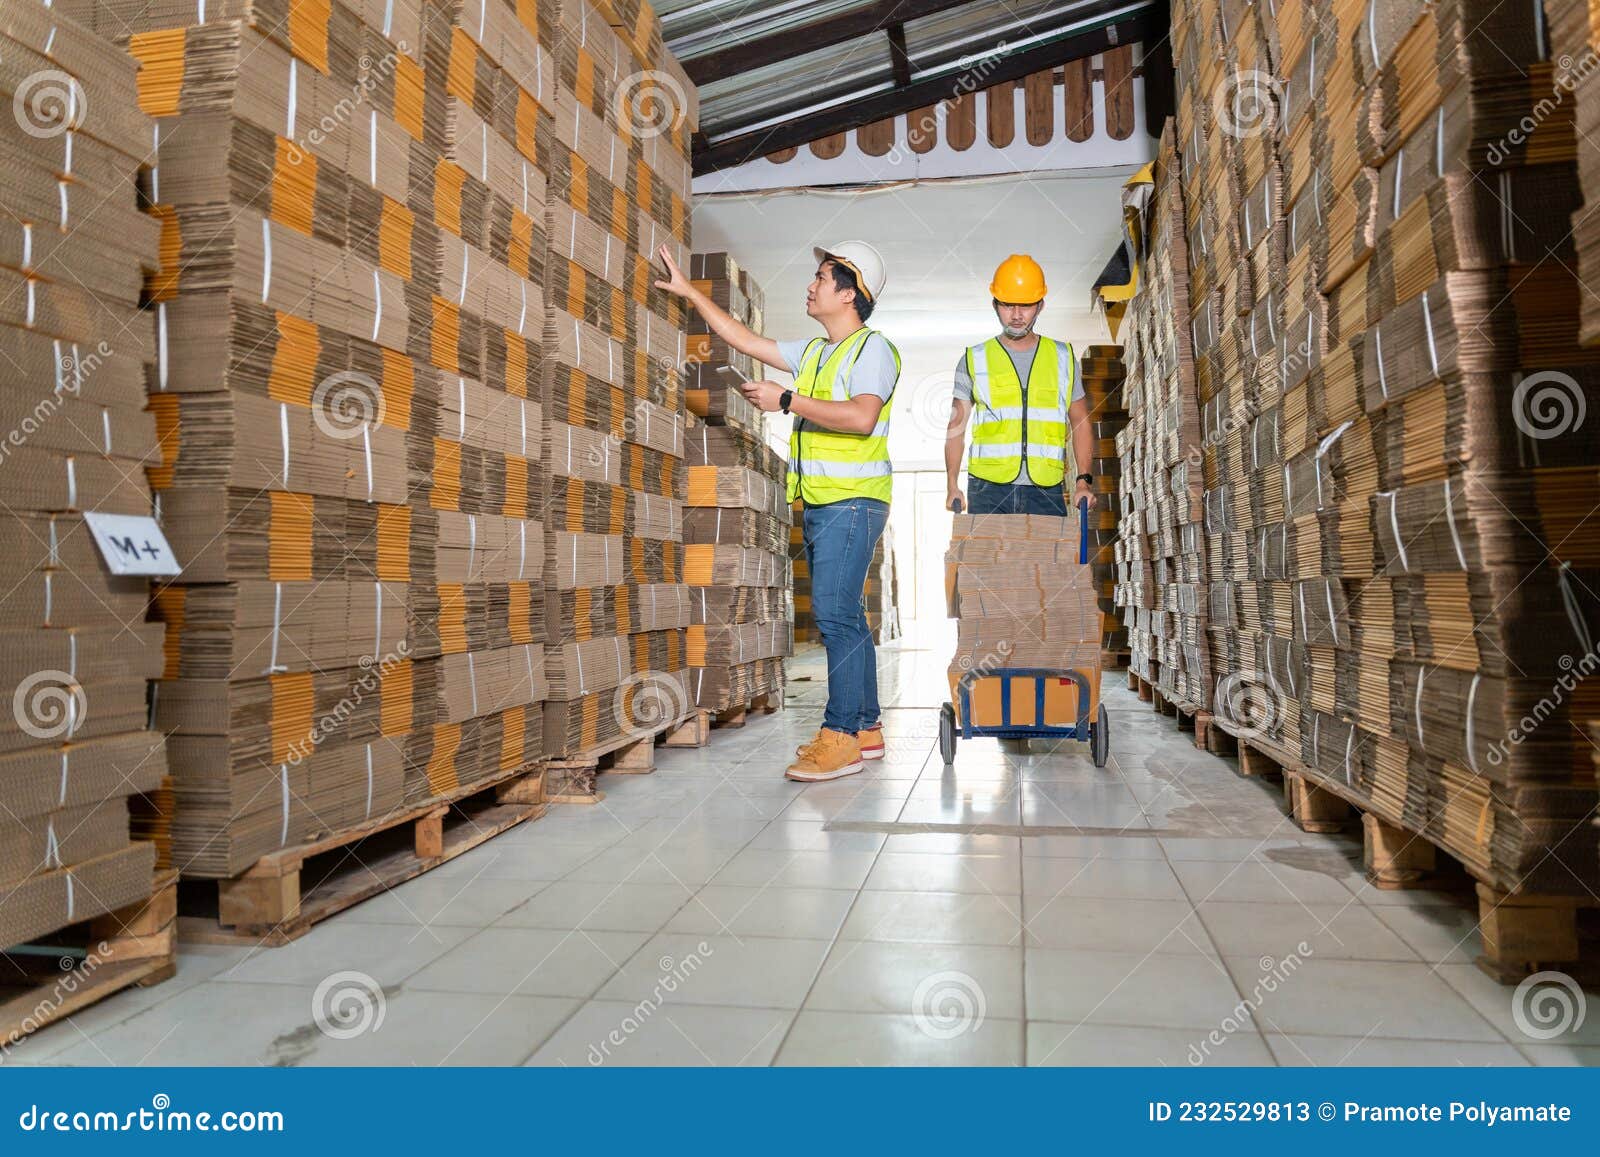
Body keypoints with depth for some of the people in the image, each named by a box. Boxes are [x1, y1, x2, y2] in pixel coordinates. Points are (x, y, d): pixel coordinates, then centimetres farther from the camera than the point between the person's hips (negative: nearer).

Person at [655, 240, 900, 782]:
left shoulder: (872, 349, -5)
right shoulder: (813, 352, 21)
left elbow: (862, 417, -22)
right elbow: (746, 340, 27)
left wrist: (787, 400, -18)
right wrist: (689, 291, 27)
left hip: (852, 502, -9)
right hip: (818, 504, 9)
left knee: (834, 611, -16)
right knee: (841, 615, 9)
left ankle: (841, 735, -14)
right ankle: (865, 728, 15)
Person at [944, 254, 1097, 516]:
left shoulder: (1063, 358, 14)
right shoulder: (974, 360, 11)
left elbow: (1080, 422, 18)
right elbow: (956, 426, 11)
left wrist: (1084, 480, 4)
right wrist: (952, 485, 0)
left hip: (1046, 491, 1)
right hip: (988, 491, -1)